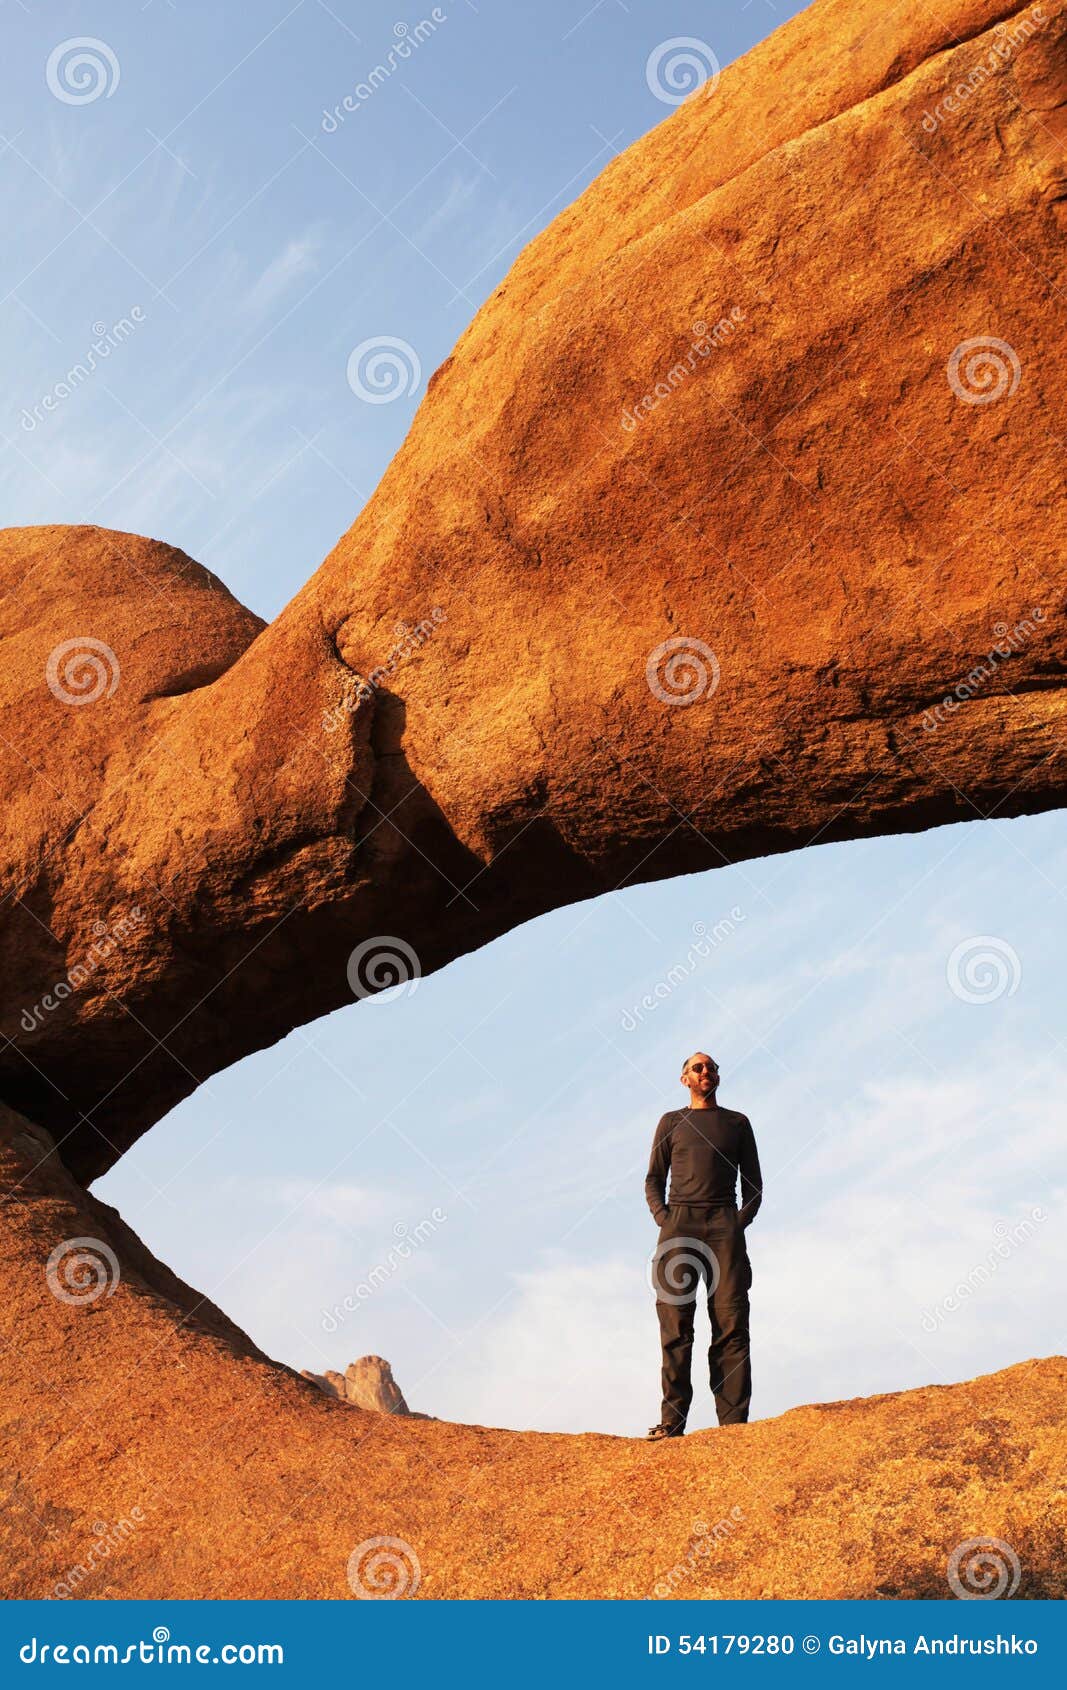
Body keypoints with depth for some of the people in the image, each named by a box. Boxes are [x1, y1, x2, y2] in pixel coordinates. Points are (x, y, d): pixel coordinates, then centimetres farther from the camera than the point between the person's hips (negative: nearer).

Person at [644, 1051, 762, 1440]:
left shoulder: (737, 1123, 21)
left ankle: (733, 1422, -12)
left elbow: (753, 1183, 17)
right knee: (675, 1325, -9)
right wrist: (663, 1218, -2)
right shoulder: (672, 1122, 20)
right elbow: (654, 1180, 16)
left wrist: (741, 1222, 0)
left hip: (725, 1223, 1)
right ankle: (672, 1421, -12)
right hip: (679, 1223, 0)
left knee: (731, 1324, -8)